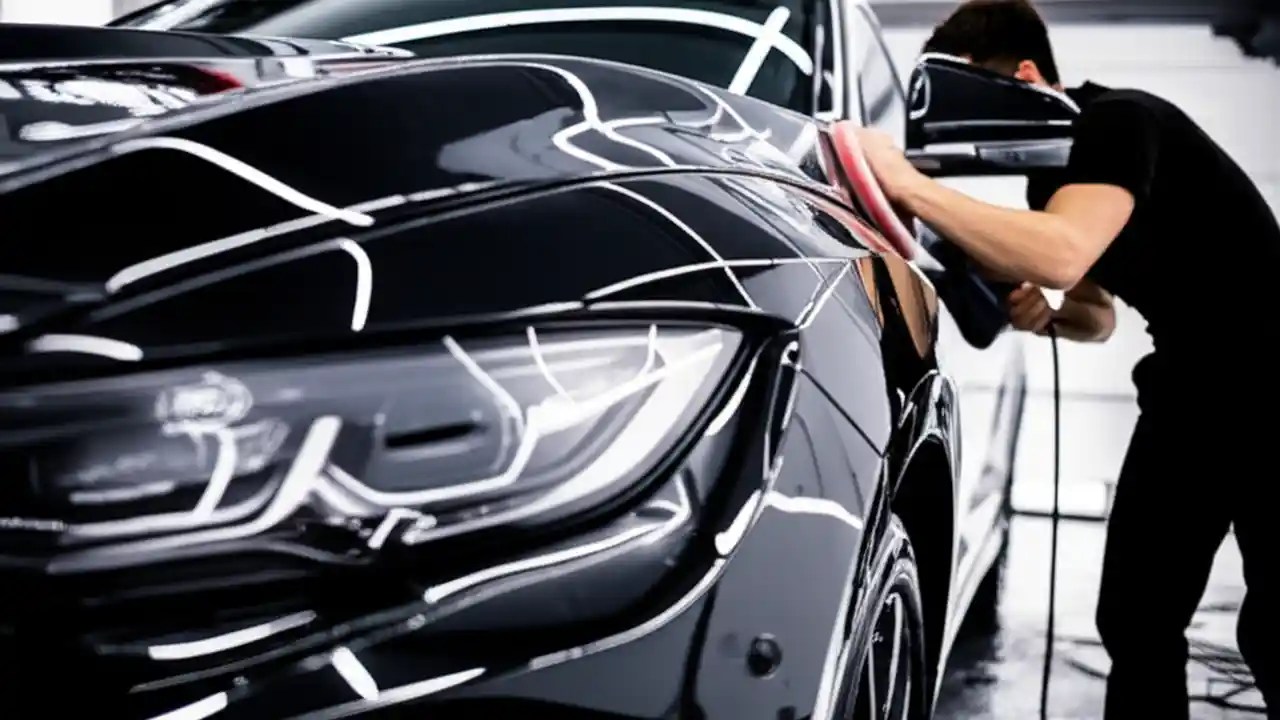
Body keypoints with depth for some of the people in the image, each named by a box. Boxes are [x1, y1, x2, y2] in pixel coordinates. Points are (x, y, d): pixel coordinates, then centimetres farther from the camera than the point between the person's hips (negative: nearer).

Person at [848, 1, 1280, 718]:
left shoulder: (1119, 121, -20)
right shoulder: (1050, 170, 6)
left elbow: (1062, 257, -39)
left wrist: (908, 183, -35)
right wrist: (1043, 315, -7)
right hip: (1190, 386, 9)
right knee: (1134, 619, 6)